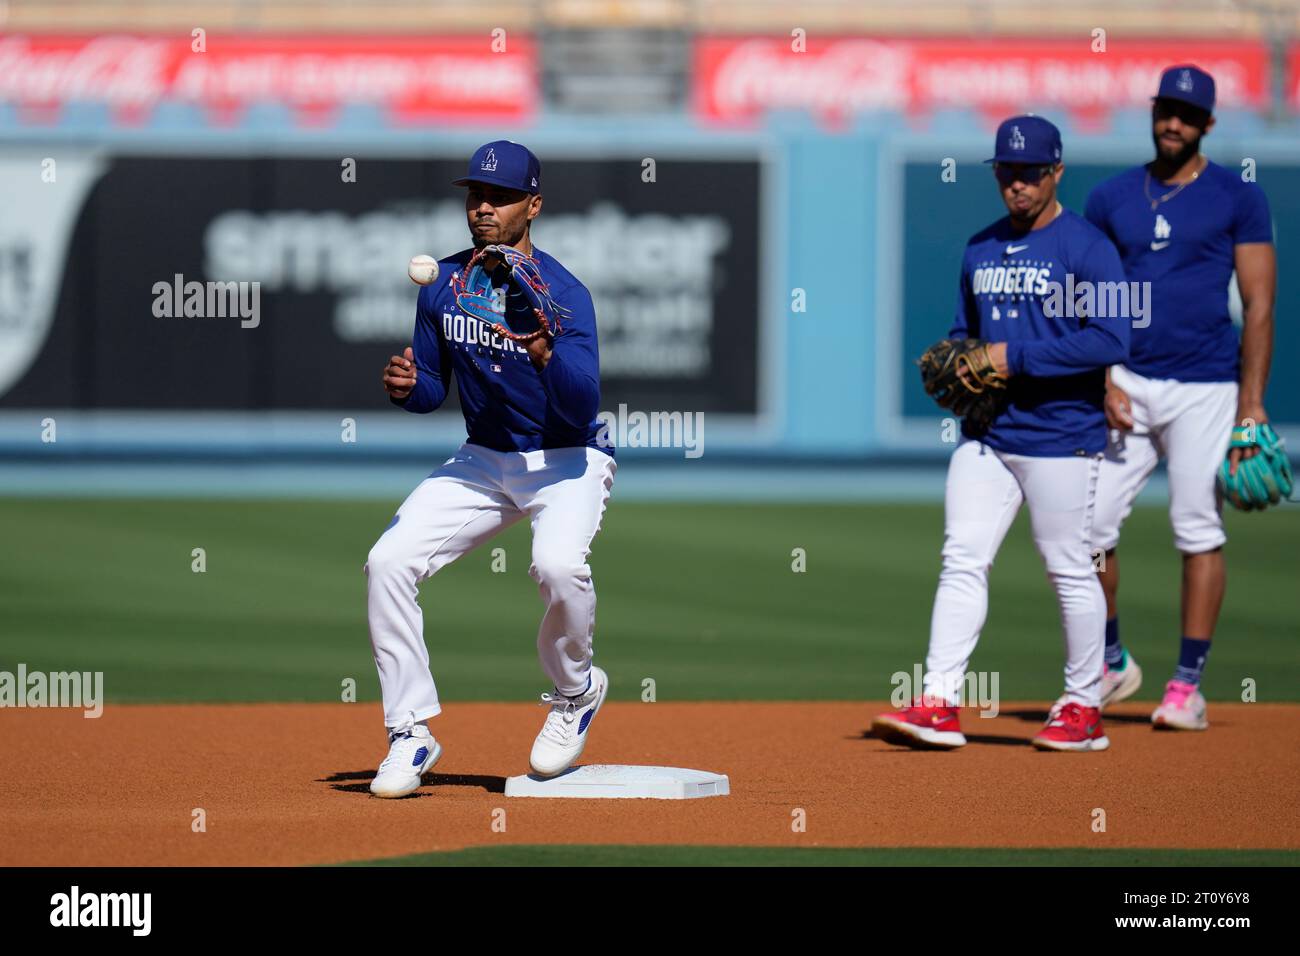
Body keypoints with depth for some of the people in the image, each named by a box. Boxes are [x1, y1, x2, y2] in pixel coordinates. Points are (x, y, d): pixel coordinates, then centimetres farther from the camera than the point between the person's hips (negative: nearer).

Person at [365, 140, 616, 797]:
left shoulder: (562, 293, -18)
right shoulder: (444, 285, -1)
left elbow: (583, 407, -26)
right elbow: (432, 390, 7)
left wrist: (546, 351, -44)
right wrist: (407, 386, -16)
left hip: (567, 463, -5)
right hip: (481, 463, 5)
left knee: (558, 564, -34)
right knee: (388, 562, -12)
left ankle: (577, 692, -3)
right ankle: (410, 736, -3)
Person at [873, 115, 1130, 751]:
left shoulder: (1087, 247, -7)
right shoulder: (981, 249, 14)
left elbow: (1111, 340, -17)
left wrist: (1016, 357, -18)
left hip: (1061, 438, -6)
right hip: (985, 433, 6)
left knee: (1069, 570, 1)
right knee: (961, 561, -2)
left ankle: (1084, 707, 12)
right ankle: (939, 705, -5)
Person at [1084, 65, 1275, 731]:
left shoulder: (1238, 199, 1)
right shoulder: (1111, 199, 10)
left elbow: (1259, 306, -1)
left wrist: (1252, 402, -8)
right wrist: (1104, 381, -2)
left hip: (1205, 388, -3)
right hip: (1128, 386, 3)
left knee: (1197, 531, -3)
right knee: (1086, 525, -2)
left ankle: (1187, 685, 3)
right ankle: (1112, 664, 16)